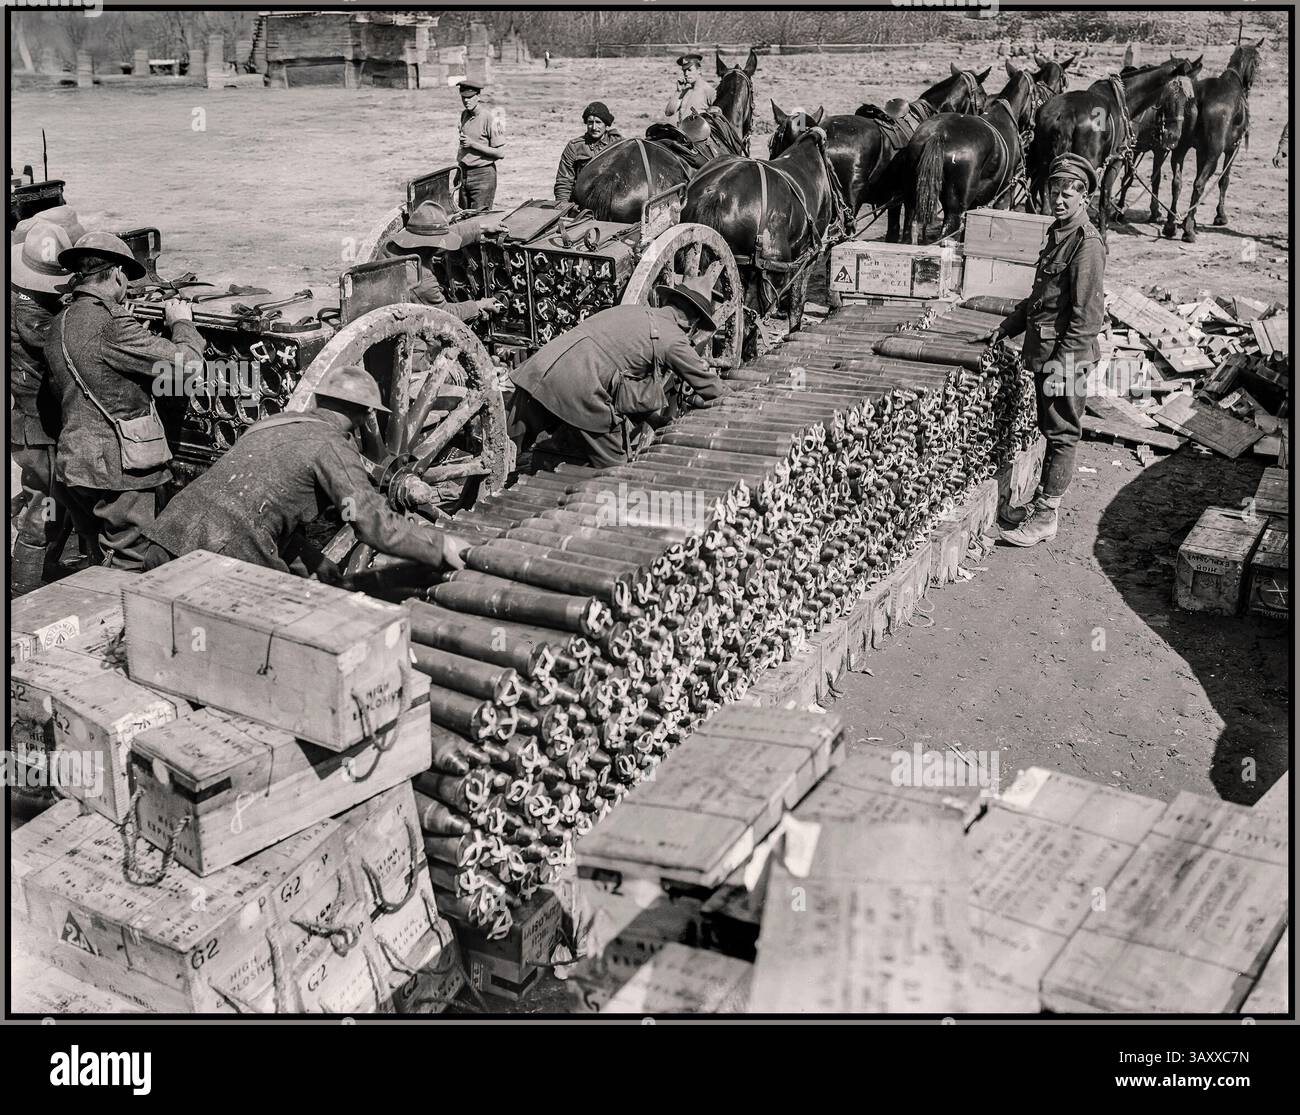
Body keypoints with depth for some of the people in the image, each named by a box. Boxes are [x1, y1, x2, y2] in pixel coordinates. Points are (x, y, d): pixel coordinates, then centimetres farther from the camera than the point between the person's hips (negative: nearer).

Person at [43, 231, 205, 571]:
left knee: (108, 560, 20)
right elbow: (185, 364, -18)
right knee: (131, 566, -1)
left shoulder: (60, 324, 11)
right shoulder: (110, 323, -18)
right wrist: (182, 323, 2)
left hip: (78, 463, 9)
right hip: (119, 468, -9)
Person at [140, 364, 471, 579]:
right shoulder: (334, 446, 0)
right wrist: (441, 546, 2)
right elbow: (376, 524, -8)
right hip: (223, 557, -8)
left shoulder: (274, 423, 25)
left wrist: (311, 557, 30)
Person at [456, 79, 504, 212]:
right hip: (464, 174, 7)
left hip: (483, 175, -7)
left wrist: (472, 144, -19)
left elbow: (500, 153, -16)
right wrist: (459, 168, 19)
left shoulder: (490, 120, -13)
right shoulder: (464, 115, 10)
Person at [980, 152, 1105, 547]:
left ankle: (1045, 519, 6)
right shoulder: (1057, 233, 13)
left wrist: (1063, 360, -21)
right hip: (1044, 351, 9)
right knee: (1050, 430, 17)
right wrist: (1006, 328, 22)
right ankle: (1041, 502, 29)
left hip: (1068, 355, -9)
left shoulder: (1087, 243, -16)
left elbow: (1087, 314, -20)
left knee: (1062, 434, 0)